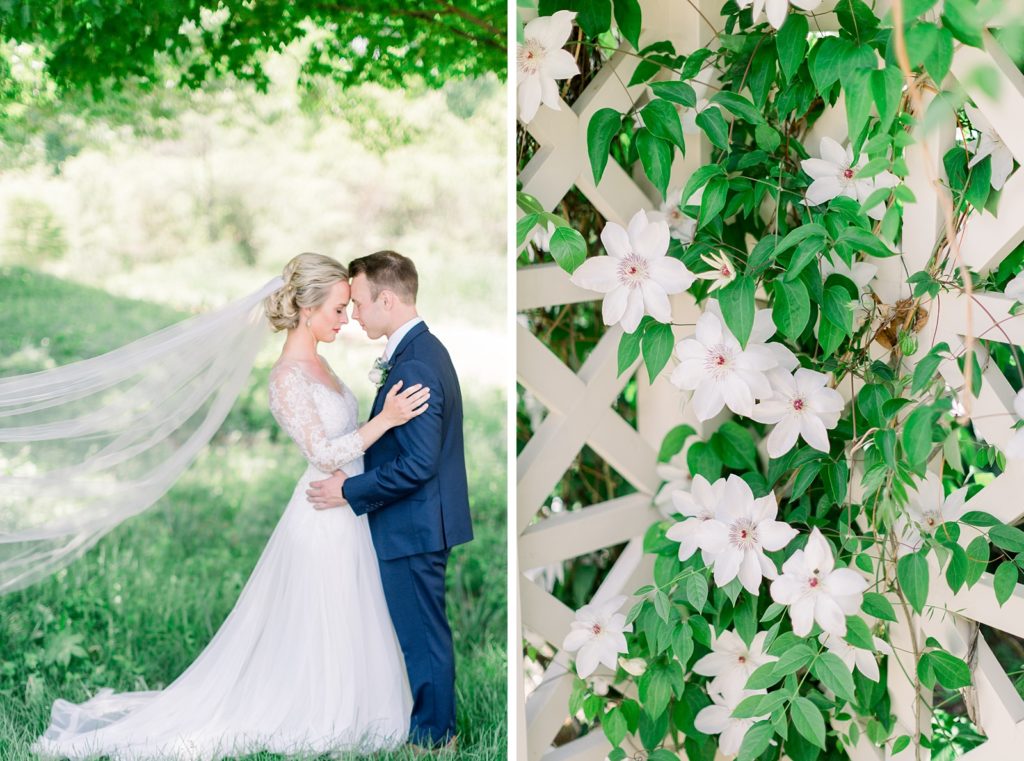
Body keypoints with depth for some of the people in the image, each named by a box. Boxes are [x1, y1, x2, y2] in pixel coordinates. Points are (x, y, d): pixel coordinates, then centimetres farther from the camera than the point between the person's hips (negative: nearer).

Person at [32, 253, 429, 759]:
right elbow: (324, 455, -24)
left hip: (343, 515, 9)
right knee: (319, 636, 3)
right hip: (325, 522, -9)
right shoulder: (288, 376, -21)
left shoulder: (313, 362, 8)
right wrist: (384, 419, -29)